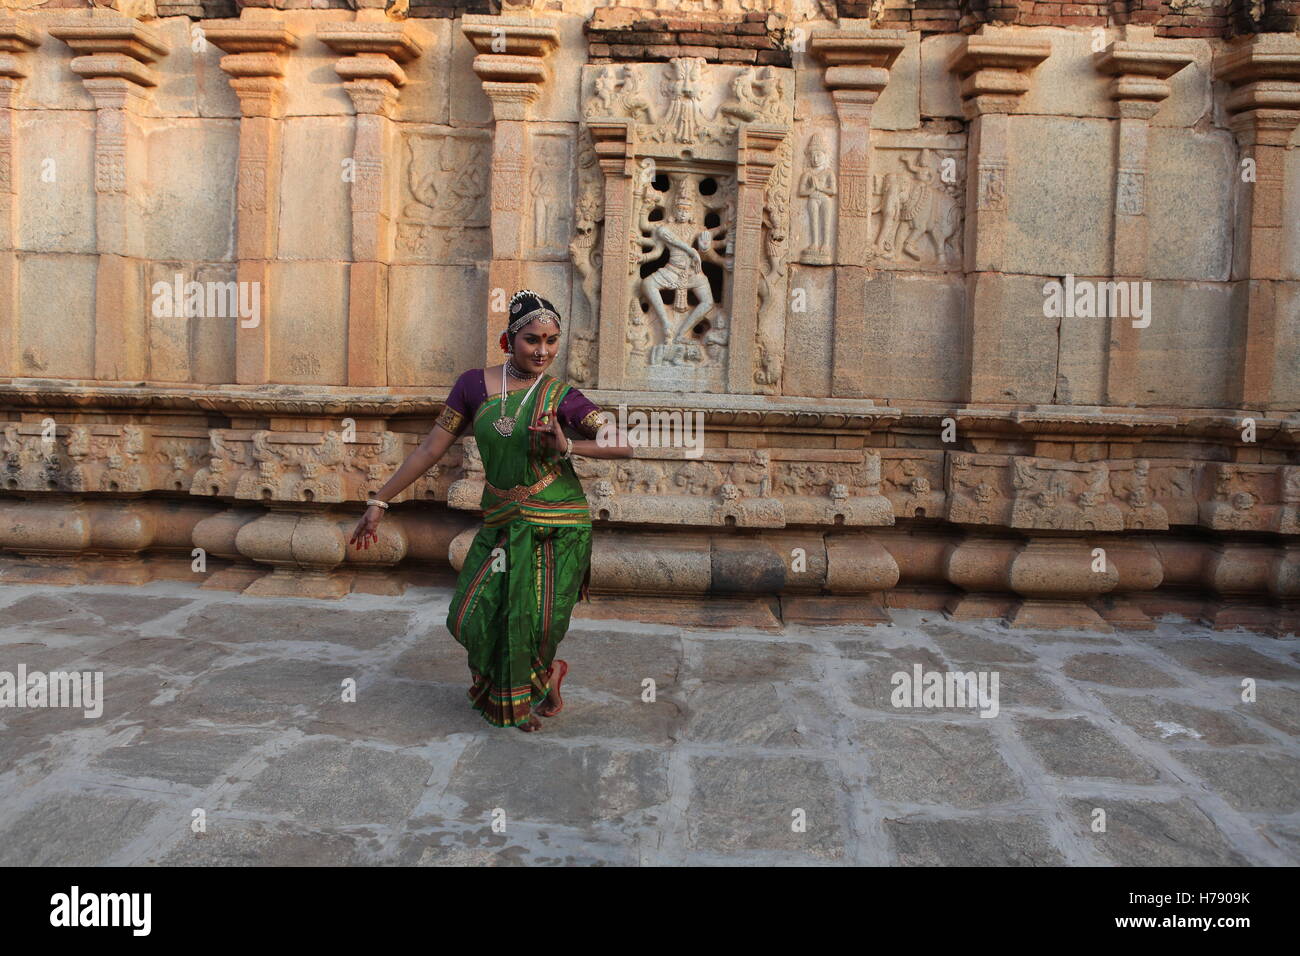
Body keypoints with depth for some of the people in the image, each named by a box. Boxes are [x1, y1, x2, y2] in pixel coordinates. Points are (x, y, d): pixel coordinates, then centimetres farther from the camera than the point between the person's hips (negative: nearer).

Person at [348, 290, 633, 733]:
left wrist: (568, 447, -23)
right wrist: (379, 502, 4)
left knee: (533, 622, 0)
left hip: (555, 527, -3)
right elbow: (430, 449, 4)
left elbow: (624, 446, -8)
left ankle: (541, 677, 36)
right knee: (475, 618, 0)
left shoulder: (561, 397, -5)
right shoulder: (474, 384, 0)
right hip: (500, 523, 3)